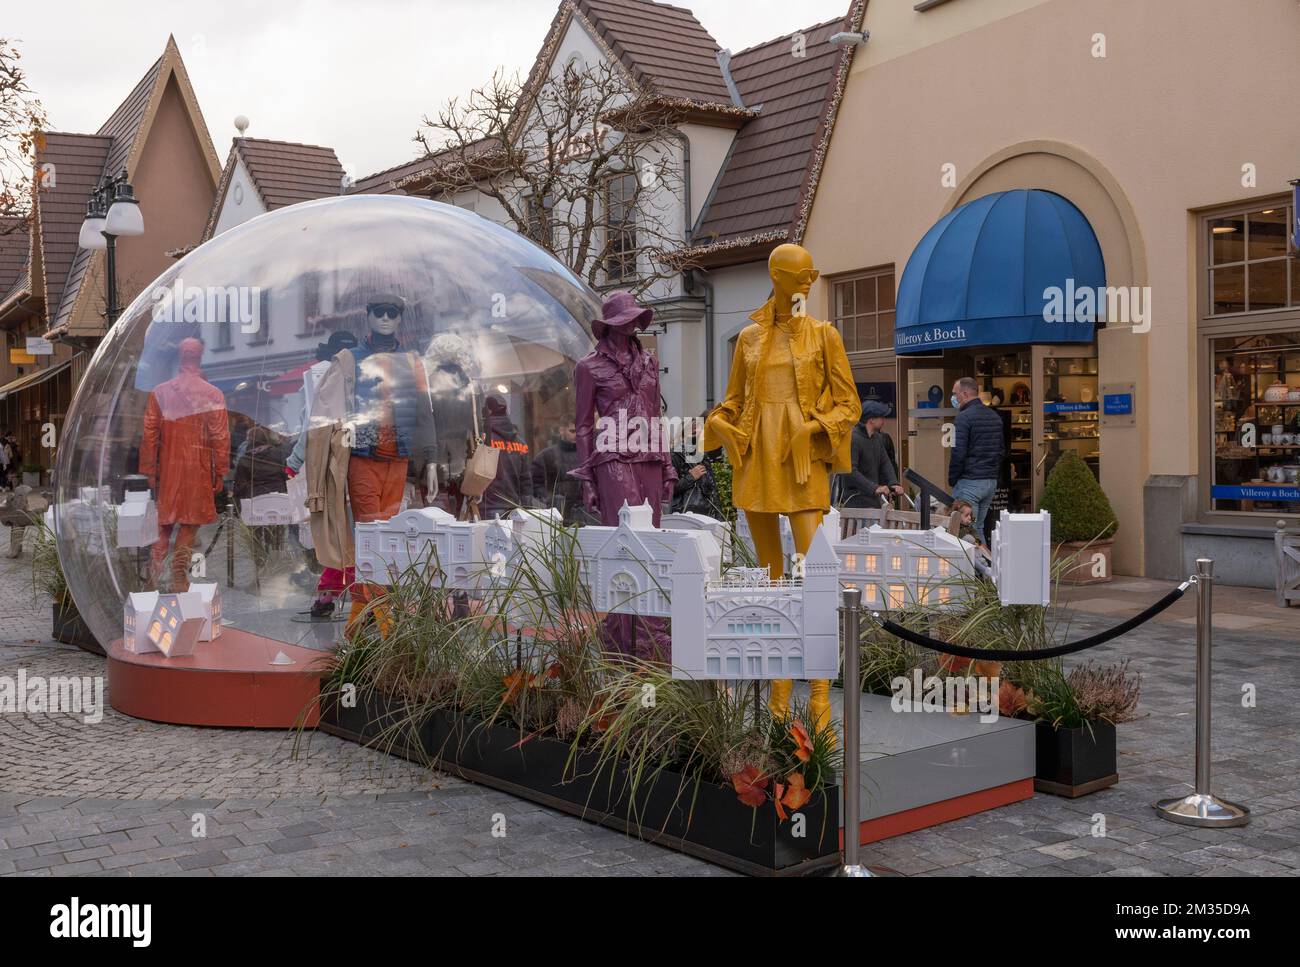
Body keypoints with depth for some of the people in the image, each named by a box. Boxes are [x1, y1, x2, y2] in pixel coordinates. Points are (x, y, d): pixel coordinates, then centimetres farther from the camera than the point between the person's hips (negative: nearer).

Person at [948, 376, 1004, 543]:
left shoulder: (964, 417, -12)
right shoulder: (995, 417, 14)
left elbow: (958, 454, -16)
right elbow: (1000, 450, 19)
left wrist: (952, 480, -5)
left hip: (969, 482, -8)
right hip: (991, 481, 8)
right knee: (979, 529, 14)